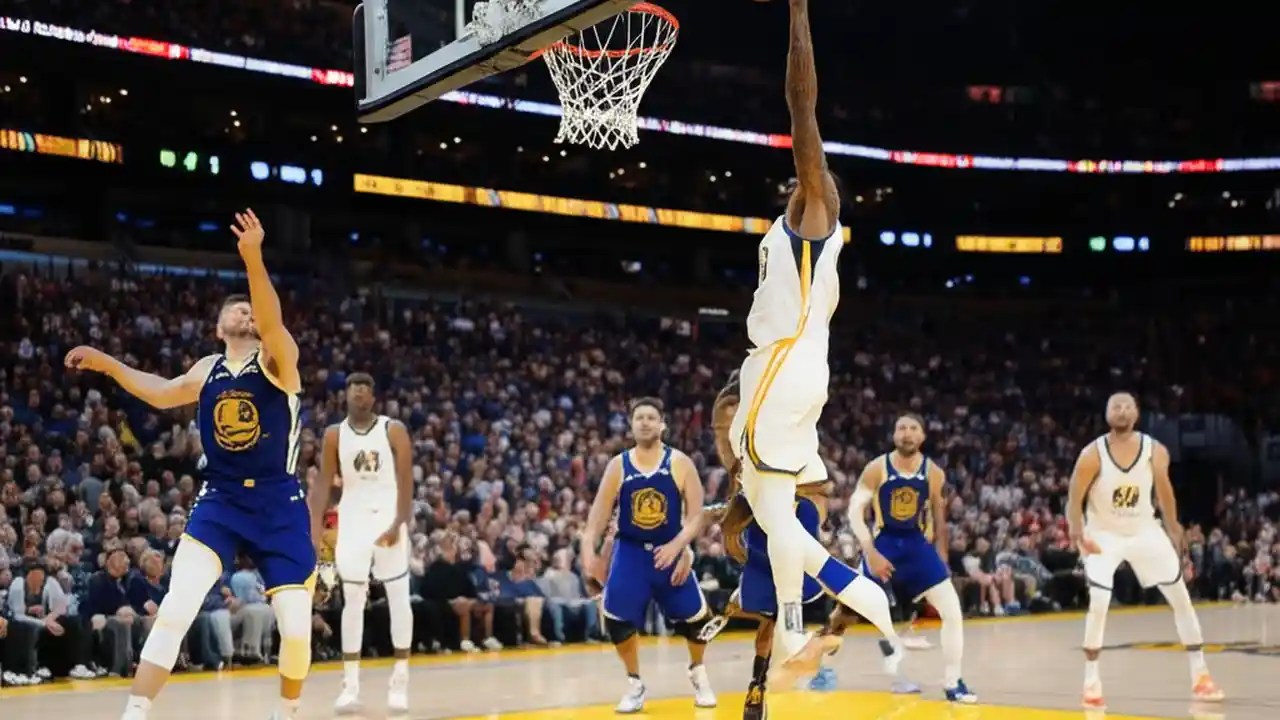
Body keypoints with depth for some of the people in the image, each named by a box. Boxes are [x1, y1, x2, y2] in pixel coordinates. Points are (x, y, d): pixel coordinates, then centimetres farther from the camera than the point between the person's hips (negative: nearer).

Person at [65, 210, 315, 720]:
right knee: (174, 610, -16)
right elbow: (161, 394, 28)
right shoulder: (206, 371, 11)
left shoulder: (277, 359, -4)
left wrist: (253, 258, -42)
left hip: (278, 504, -3)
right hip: (219, 501, 3)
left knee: (297, 629, -5)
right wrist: (108, 364, 15)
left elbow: (273, 322, -25)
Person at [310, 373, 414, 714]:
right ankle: (350, 685, 2)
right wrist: (315, 529, -9)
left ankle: (400, 681, 8)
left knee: (399, 598, -1)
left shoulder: (394, 430, -3)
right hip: (353, 519, 2)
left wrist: (399, 524, -17)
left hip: (388, 518, -1)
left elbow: (406, 481, -7)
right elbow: (324, 484, 2)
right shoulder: (334, 434, 4)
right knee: (353, 601, -1)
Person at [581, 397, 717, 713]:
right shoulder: (618, 465, -2)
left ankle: (698, 673, 31)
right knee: (617, 619, -11)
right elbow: (599, 511, -3)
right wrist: (589, 550, -17)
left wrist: (677, 545, -22)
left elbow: (696, 514, -8)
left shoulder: (680, 463, -6)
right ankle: (634, 683, 10)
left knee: (695, 617, 2)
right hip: (629, 551, 1)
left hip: (670, 550, 0)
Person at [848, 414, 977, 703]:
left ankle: (952, 684, 1)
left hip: (917, 545, 2)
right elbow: (855, 511, -11)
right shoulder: (877, 468, -9)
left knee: (952, 611, -9)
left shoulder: (934, 473, -2)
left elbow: (939, 520, 9)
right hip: (883, 544, -2)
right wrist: (871, 553, -20)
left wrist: (941, 562, 9)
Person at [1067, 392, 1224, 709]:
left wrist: (1173, 529, 13)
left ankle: (1200, 674, 15)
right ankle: (1092, 680, -7)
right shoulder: (1093, 454, -21)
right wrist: (1078, 534, -30)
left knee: (1181, 596, 4)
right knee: (1098, 602, -19)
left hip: (1145, 530, 3)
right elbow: (1074, 499, -15)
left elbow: (1164, 490, 4)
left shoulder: (1155, 451, -13)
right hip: (1103, 533, -3)